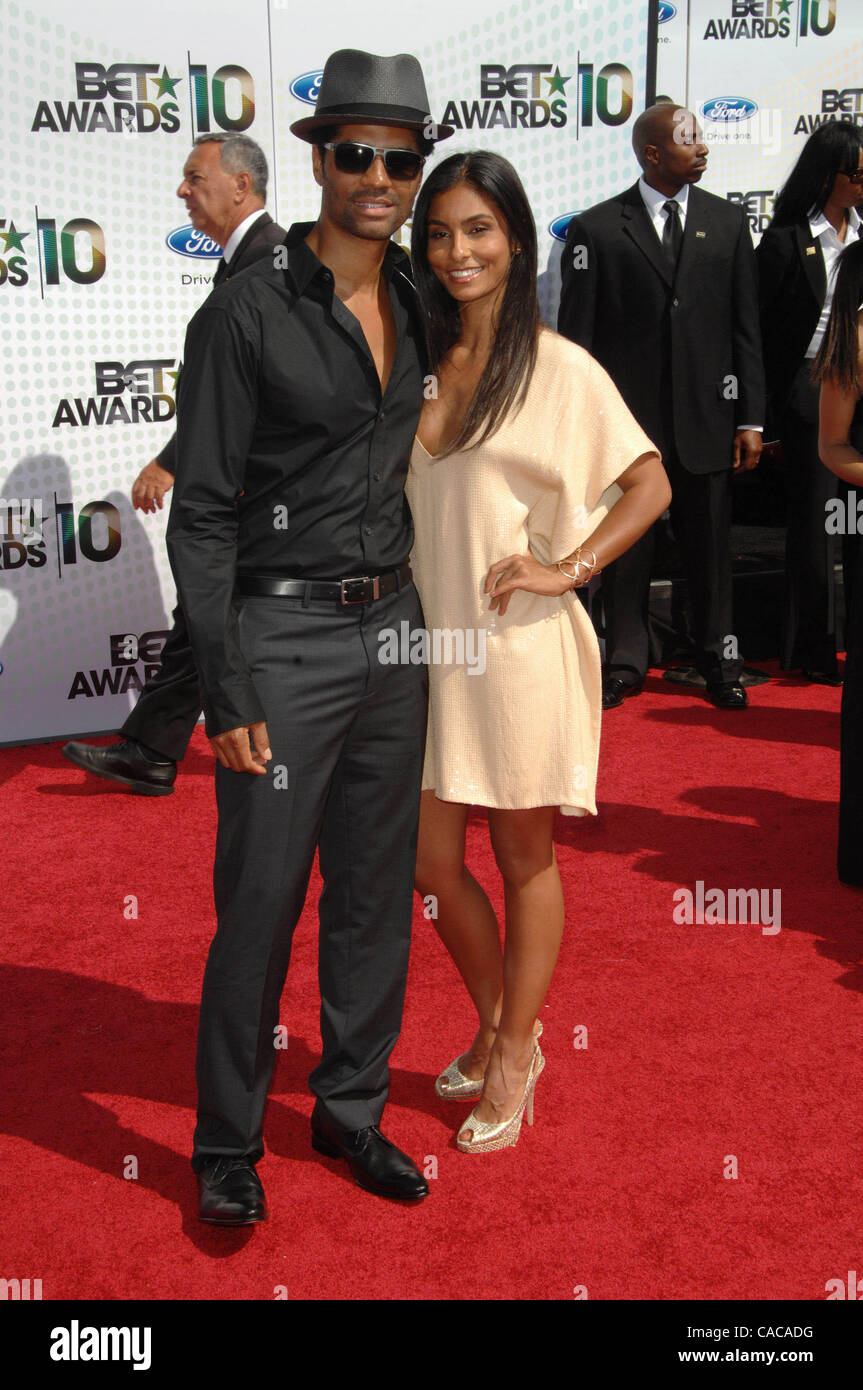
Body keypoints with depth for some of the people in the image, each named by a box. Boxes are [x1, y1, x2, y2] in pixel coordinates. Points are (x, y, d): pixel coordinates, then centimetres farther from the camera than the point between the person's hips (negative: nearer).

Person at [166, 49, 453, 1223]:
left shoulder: (413, 306, 9)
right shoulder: (248, 313, -10)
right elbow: (202, 512, -11)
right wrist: (227, 694, -15)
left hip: (392, 632, 6)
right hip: (285, 639, -6)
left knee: (377, 890, 14)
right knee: (261, 905, 1)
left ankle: (351, 1109, 32)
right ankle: (228, 1141, 21)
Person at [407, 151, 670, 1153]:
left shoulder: (559, 367, -7)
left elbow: (650, 485, -4)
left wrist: (568, 567, -13)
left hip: (521, 647, -5)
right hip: (429, 640, 5)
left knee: (524, 860, 10)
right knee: (432, 864, 10)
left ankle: (513, 1062, 27)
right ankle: (496, 1028, 36)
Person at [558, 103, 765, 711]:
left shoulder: (728, 221, 8)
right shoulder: (596, 228, -1)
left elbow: (746, 327, 7)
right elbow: (576, 336, -1)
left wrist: (751, 418, 2)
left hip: (708, 416, 2)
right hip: (628, 417, -2)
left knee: (710, 548, 10)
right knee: (626, 549, 7)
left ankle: (719, 662, 26)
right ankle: (625, 666, 22)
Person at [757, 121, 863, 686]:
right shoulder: (787, 239, -3)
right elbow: (764, 328, -3)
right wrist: (769, 411, -6)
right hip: (812, 390, -4)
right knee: (815, 516, 2)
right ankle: (813, 647, 13)